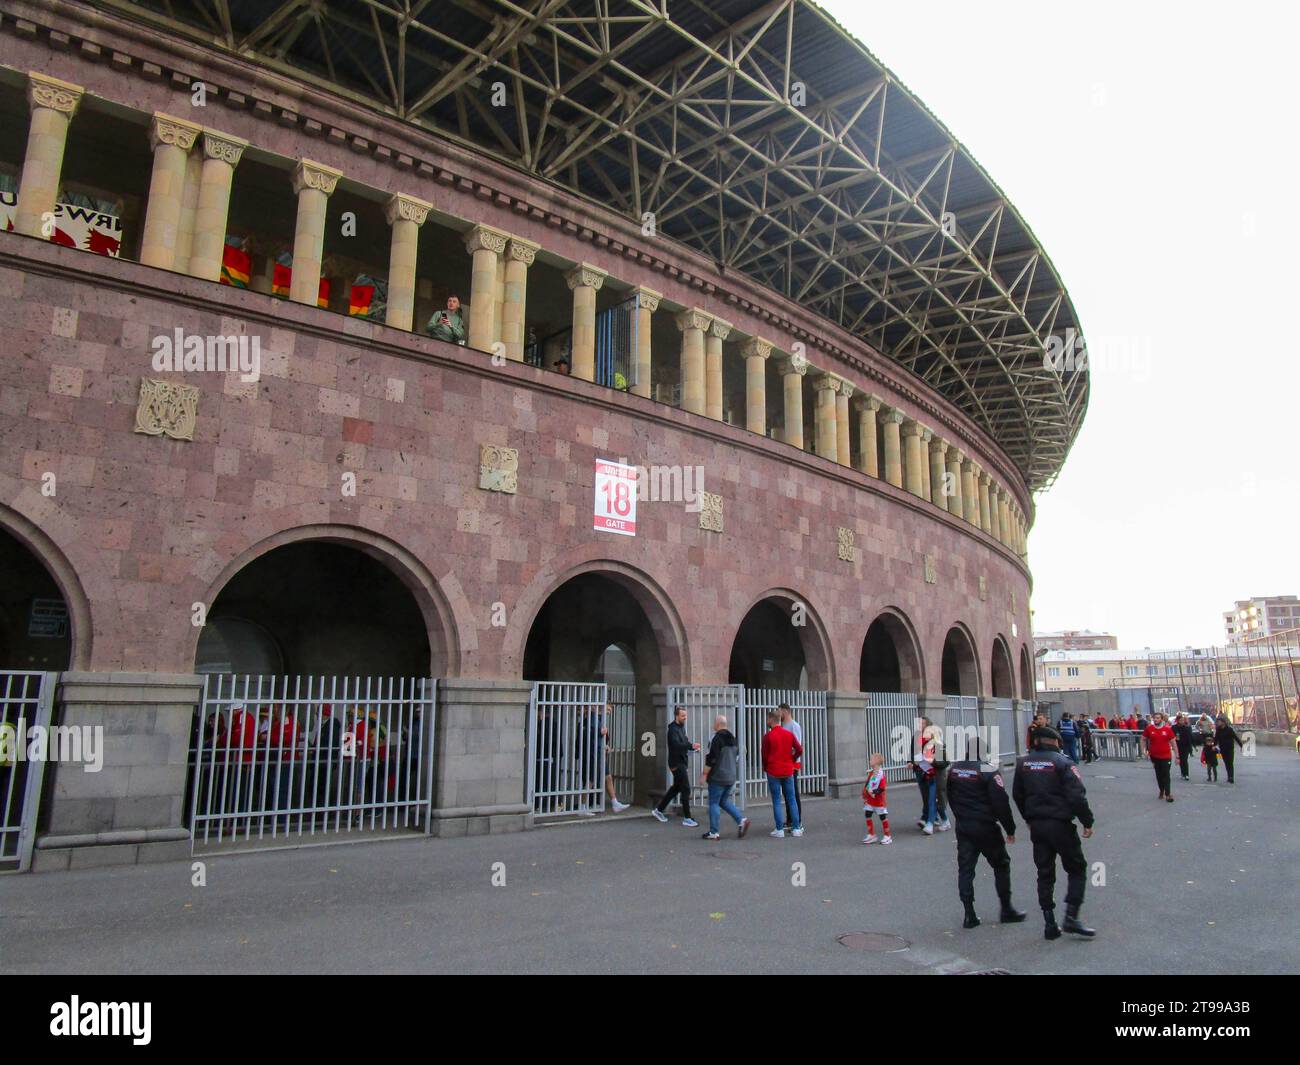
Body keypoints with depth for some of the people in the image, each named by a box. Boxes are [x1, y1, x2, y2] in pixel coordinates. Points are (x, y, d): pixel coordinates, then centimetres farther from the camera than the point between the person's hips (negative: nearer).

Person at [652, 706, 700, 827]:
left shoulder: (681, 727, 15)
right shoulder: (673, 729, -16)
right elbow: (676, 744, -32)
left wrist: (691, 746, -3)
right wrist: (691, 746, -42)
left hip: (681, 762, 10)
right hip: (677, 763, -10)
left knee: (676, 788, 17)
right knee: (686, 789, -9)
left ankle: (659, 810, 28)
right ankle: (687, 819, -5)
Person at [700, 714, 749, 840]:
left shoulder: (717, 738, -16)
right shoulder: (733, 738, 11)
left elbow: (711, 759, -18)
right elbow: (737, 757, 17)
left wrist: (705, 774, -10)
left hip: (718, 777, -8)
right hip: (731, 777, 8)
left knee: (714, 803, 2)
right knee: (724, 801, 18)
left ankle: (713, 832, 5)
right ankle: (741, 820, 3)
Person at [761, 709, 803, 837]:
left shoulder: (768, 735, -9)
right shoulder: (789, 734, 2)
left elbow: (765, 754, -5)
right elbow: (799, 750, 0)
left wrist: (765, 768, 12)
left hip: (773, 772, -3)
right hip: (788, 771, 3)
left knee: (776, 801, 2)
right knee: (791, 800, 9)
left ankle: (779, 830, 1)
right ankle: (796, 828, 9)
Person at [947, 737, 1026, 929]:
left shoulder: (953, 769, 3)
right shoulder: (989, 771, -16)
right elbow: (1001, 803, -16)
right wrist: (1010, 829, -5)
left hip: (963, 828, 5)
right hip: (986, 827, -4)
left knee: (965, 869, 7)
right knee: (1001, 865, 14)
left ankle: (969, 915, 6)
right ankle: (1006, 910, 21)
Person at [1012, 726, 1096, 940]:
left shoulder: (1023, 763, 5)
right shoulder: (1061, 762, -11)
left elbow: (1017, 795, 14)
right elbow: (1077, 796, -17)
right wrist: (1087, 822, -6)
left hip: (1036, 825, 5)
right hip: (1060, 824, -5)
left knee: (1045, 873, 12)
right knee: (1077, 868, 11)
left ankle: (1049, 923, 13)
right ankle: (1071, 918, 3)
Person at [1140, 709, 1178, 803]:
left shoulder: (1168, 729, -9)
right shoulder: (1149, 728, -5)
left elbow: (1173, 742, -3)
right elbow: (1143, 739, 8)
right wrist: (1144, 751, 2)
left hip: (1166, 756, -2)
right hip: (1154, 756, 2)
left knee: (1166, 775, -5)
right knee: (1159, 775, 15)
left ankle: (1167, 794, -2)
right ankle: (1161, 791, 31)